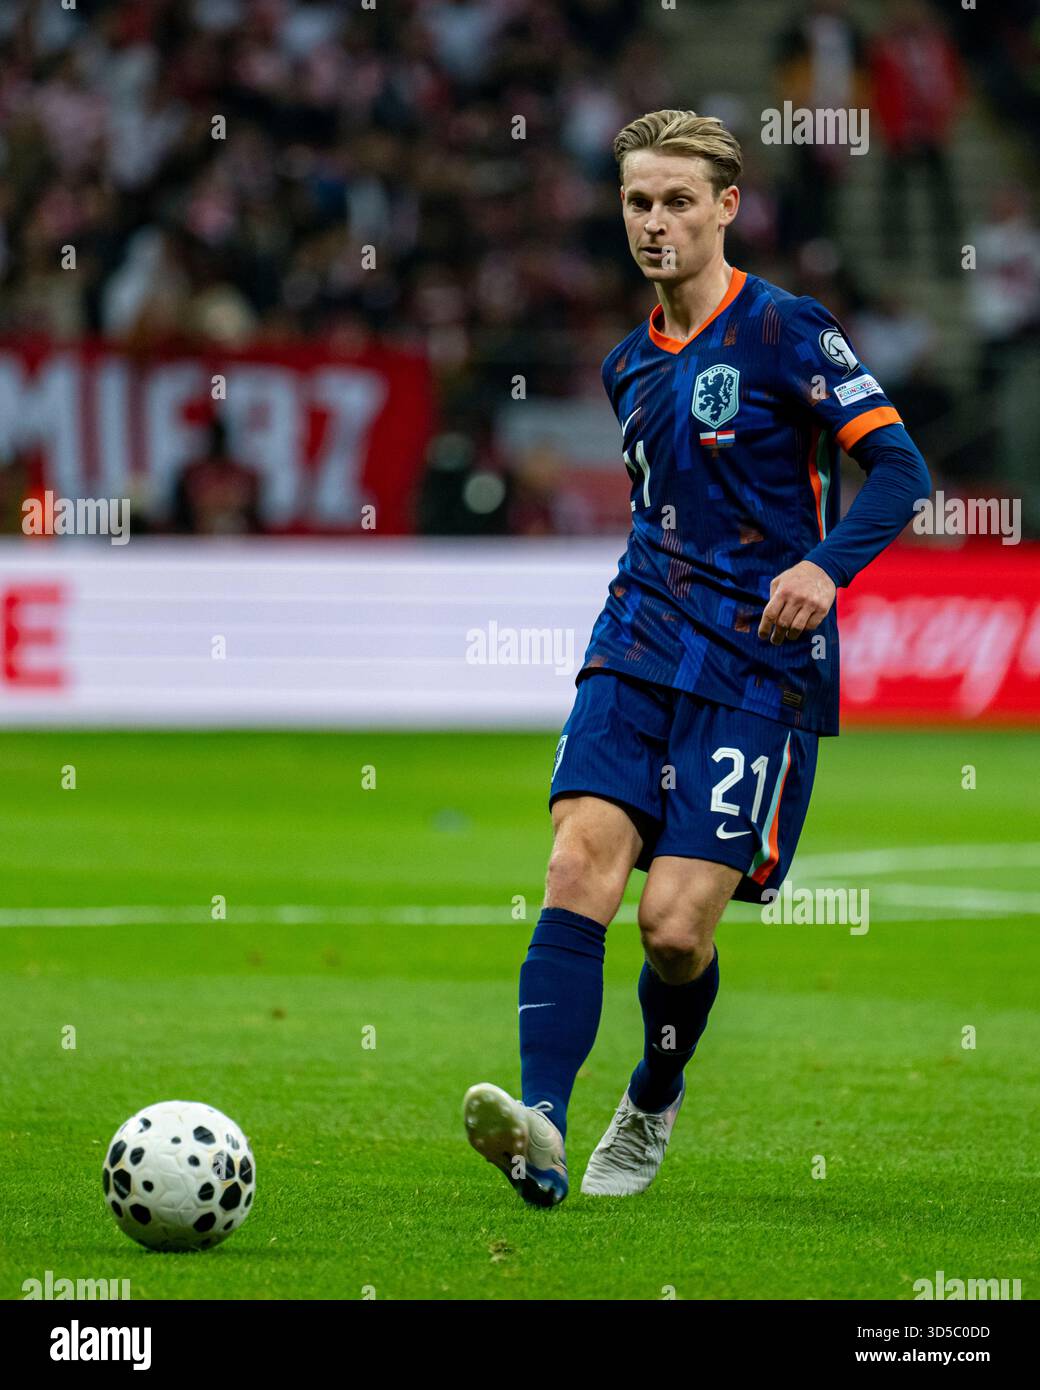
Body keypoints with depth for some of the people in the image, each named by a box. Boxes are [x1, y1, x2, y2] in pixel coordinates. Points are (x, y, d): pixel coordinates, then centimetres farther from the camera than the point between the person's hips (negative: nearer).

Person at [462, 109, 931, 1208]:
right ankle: (541, 1126, -30)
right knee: (579, 864, -18)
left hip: (755, 668, -5)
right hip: (636, 653, 5)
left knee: (676, 926, -10)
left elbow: (898, 467, -11)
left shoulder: (785, 332, -4)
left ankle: (654, 1101, 21)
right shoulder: (630, 366, 17)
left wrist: (825, 564, -26)